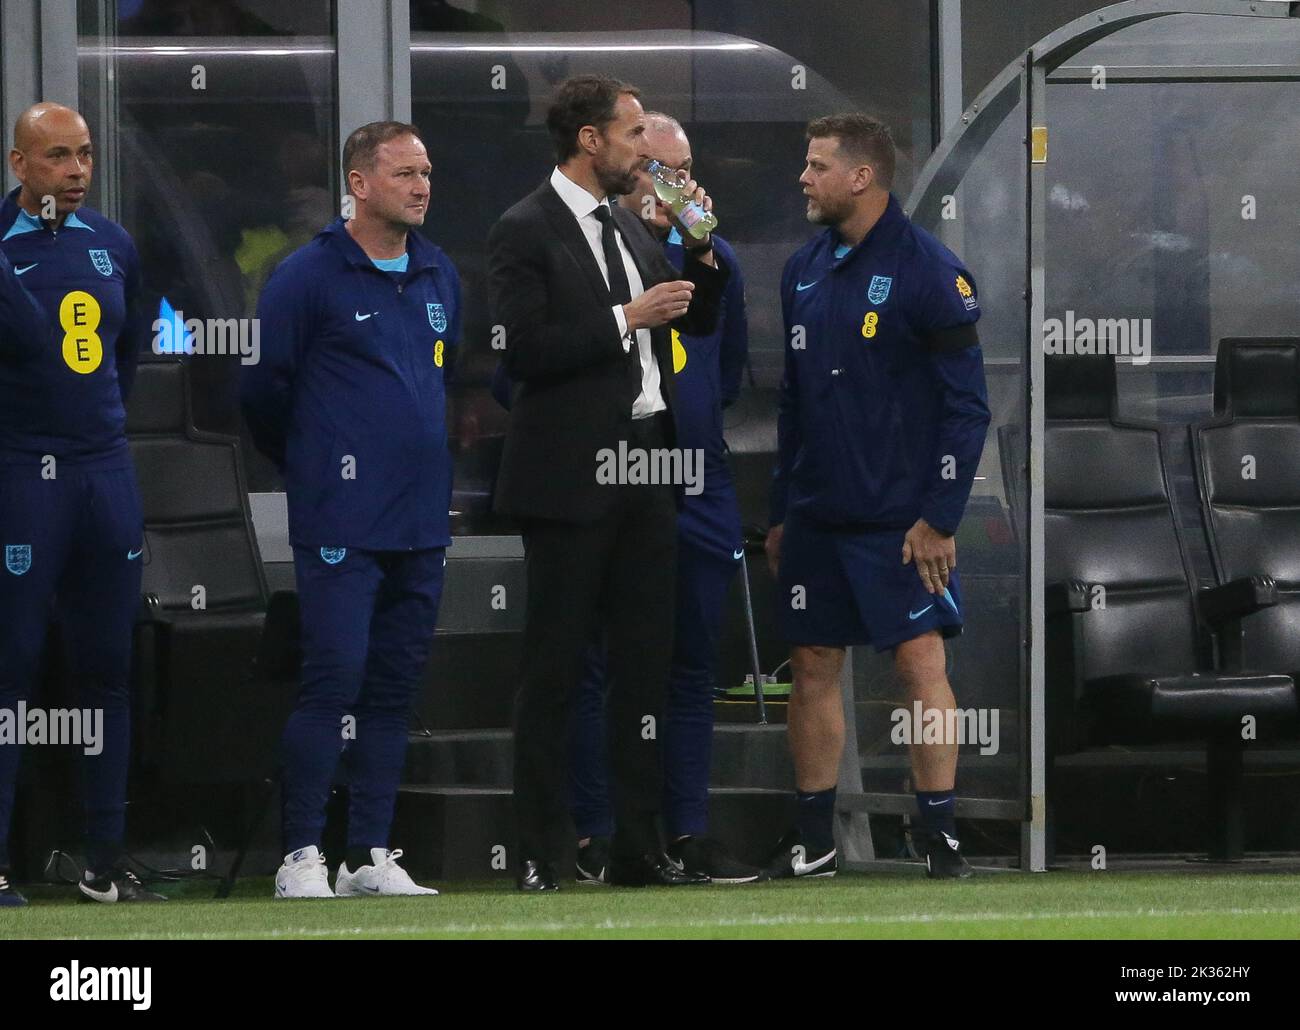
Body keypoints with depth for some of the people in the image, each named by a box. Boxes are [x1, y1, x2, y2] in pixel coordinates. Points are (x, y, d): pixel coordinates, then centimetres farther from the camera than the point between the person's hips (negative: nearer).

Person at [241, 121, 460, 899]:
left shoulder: (439, 275, 13)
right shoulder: (310, 275, -7)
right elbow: (264, 384, -1)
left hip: (422, 518, 6)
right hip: (341, 522, -6)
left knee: (396, 686, 7)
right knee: (336, 677, -11)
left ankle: (372, 855, 12)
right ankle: (302, 856, -6)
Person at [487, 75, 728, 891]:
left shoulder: (630, 227, 13)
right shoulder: (526, 232, -9)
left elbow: (700, 320, 20)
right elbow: (523, 350, -17)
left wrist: (702, 250, 3)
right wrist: (627, 320, -19)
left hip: (648, 459, 7)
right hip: (572, 475, -7)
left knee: (647, 663, 8)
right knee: (554, 672, -1)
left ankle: (640, 846, 14)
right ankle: (538, 857, 3)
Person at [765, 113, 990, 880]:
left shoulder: (930, 270, -10)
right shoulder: (805, 271, 10)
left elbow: (967, 405, -11)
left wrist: (939, 518, -14)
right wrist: (782, 513, 15)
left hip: (901, 520, -6)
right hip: (816, 519, 6)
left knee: (922, 662, -7)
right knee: (813, 666, 7)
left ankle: (942, 835, -2)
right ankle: (814, 839, 14)